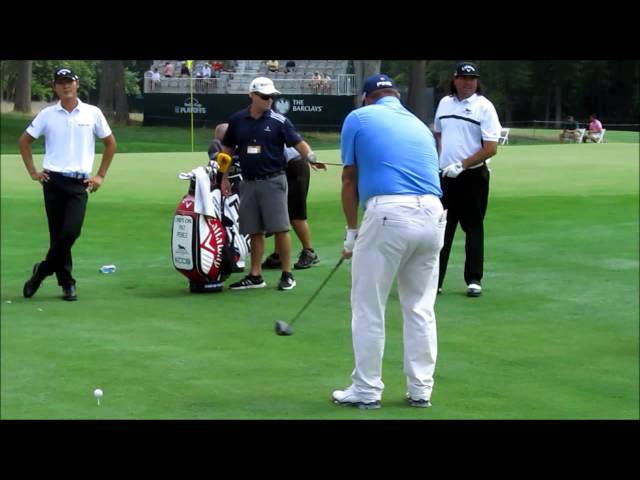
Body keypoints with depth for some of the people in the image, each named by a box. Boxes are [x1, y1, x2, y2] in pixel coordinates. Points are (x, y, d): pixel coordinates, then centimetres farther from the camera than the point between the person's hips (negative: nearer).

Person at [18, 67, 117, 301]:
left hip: (79, 183, 0)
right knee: (57, 234, 1)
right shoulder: (47, 115, 4)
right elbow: (24, 141, 14)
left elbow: (110, 143, 13)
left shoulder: (93, 113, 4)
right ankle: (66, 282, 13)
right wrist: (33, 172, 6)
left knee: (71, 231, -15)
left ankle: (43, 270, 5)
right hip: (53, 181, 1)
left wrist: (100, 175, 8)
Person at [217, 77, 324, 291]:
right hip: (248, 183, 3)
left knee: (280, 229, -6)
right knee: (254, 231, 8)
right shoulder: (237, 120, 5)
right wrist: (225, 177, 10)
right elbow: (227, 149, 14)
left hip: (273, 181, -3)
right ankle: (255, 276, 14)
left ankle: (287, 275, 2)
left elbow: (298, 143, -8)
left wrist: (311, 158, -27)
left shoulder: (279, 121, -4)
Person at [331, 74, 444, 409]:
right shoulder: (420, 126, 24)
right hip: (432, 214, 5)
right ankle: (420, 390, 17)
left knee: (368, 309, 7)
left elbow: (349, 182, 12)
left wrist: (352, 232, 24)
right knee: (421, 309, 15)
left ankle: (367, 391, 12)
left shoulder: (358, 118, 10)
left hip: (389, 214, -5)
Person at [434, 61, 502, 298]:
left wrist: (461, 165, -18)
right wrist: (440, 160, 11)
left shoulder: (484, 107, -8)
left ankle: (474, 280, 9)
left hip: (473, 175, -4)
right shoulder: (445, 103, 9)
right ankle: (434, 279, 9)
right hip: (446, 176, 5)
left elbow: (491, 148, -13)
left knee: (473, 228, 3)